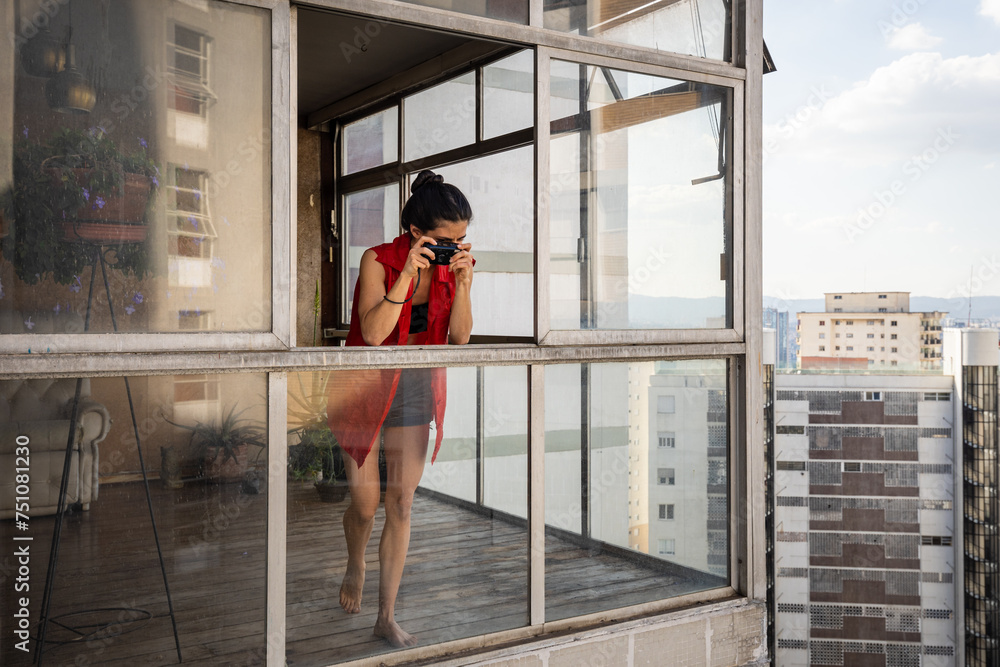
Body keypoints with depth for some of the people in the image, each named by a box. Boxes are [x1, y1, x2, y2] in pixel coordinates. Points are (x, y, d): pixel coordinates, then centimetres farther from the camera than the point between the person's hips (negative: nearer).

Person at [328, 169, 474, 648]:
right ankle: (355, 566, 38)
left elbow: (460, 338, -6)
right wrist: (407, 273, -32)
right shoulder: (378, 261, -17)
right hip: (364, 384, -3)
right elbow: (372, 332, -27)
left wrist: (462, 283, -19)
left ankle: (387, 617, 13)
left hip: (416, 389, 3)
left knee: (401, 505, 2)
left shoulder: (456, 264, -4)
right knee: (365, 503, 2)